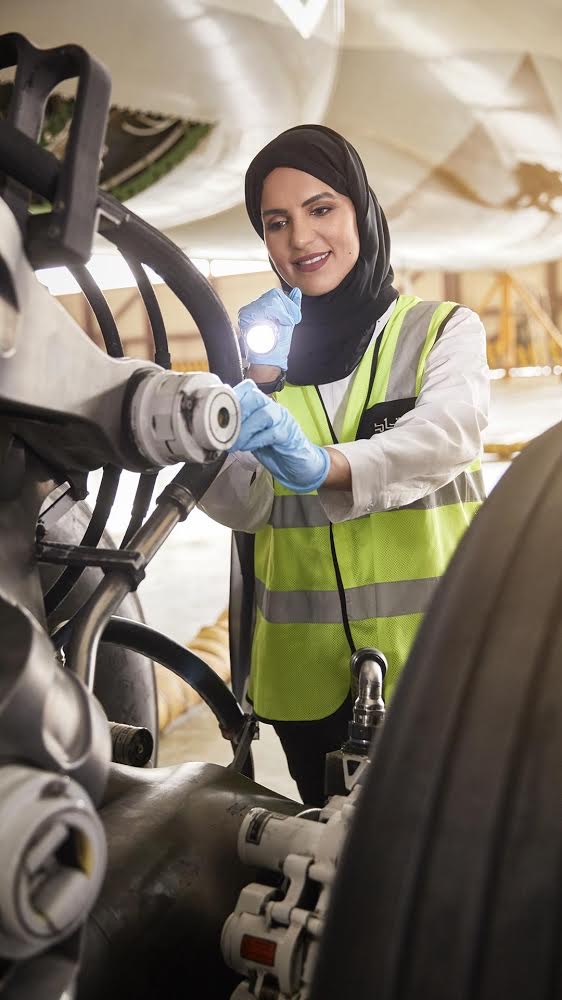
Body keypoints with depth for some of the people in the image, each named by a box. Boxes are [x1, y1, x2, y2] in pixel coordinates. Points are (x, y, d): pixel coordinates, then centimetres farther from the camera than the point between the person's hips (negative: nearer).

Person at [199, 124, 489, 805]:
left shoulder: (443, 329, 1)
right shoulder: (265, 345, 7)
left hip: (433, 666, -2)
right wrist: (259, 381, -19)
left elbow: (448, 434, -20)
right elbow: (235, 506, -5)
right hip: (305, 677, 2)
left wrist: (322, 465, -38)